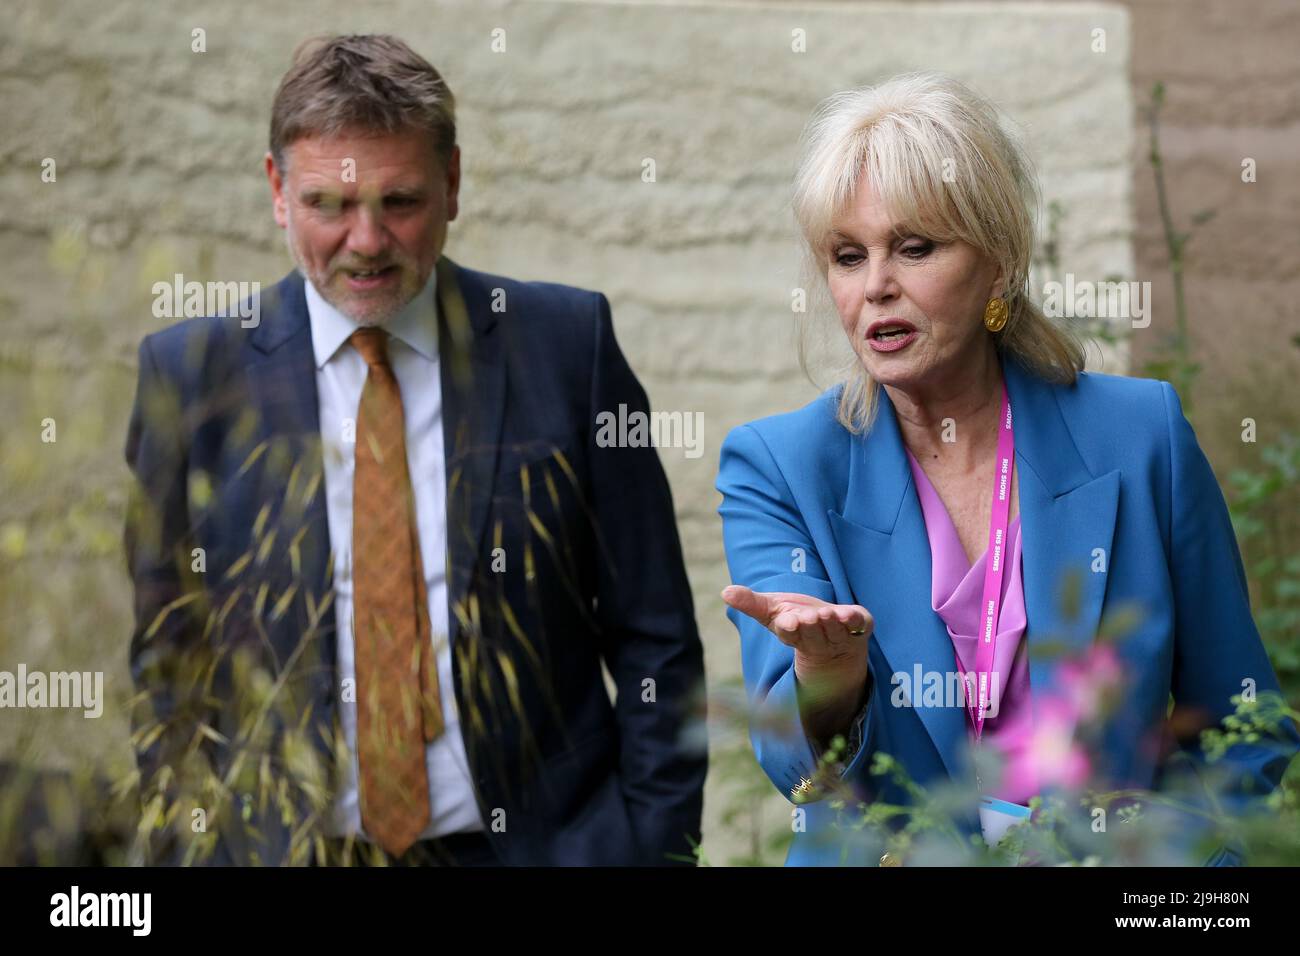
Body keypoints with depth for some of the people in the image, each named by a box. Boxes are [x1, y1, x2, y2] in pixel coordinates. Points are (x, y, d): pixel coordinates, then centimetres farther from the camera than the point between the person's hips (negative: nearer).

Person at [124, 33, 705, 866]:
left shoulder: (566, 342, -2)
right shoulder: (191, 373, -1)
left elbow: (654, 641, 0)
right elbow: (161, 651, 3)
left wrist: (656, 845, -6)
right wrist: (197, 840, -5)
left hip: (537, 842, 0)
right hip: (278, 847, 1)